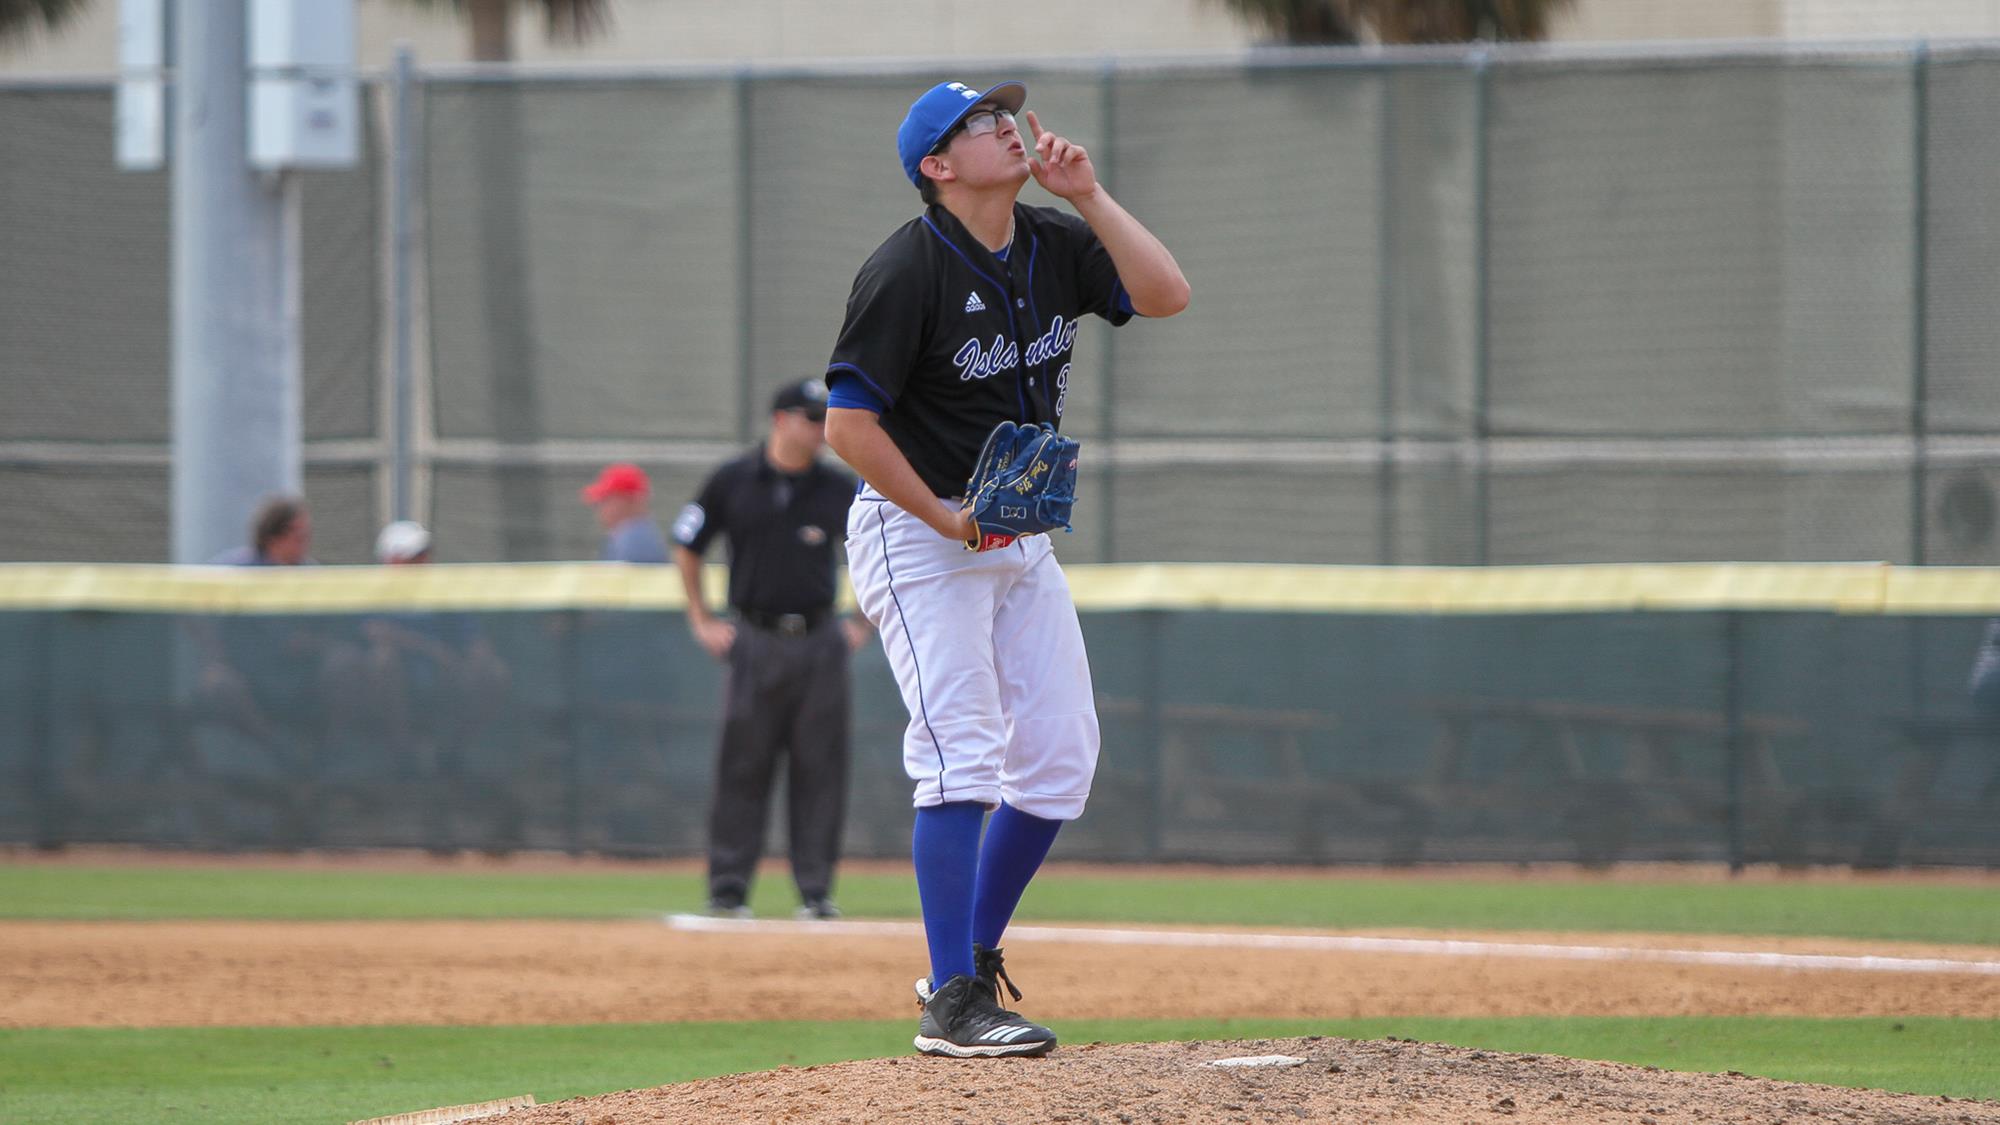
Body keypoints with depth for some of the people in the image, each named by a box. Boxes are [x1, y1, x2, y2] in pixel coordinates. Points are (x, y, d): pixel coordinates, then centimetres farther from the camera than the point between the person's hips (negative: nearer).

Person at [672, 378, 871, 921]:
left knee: (819, 769, 1)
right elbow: (687, 546, 13)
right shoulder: (733, 481, 1)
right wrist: (701, 622, 8)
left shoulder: (839, 490, 4)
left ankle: (816, 891, 5)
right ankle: (728, 889, 3)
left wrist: (863, 624, 9)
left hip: (818, 644, 1)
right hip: (754, 642, -1)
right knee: (743, 768, -2)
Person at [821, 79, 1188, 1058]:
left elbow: (1166, 295, -7)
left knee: (1061, 756, 6)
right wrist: (946, 519, -19)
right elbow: (848, 425, -19)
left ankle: (971, 960, 21)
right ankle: (953, 1003, -15)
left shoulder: (1054, 244, 4)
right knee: (964, 758, -16)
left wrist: (1087, 196, -12)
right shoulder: (908, 271, -18)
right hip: (917, 534, -8)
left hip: (1018, 533, 8)